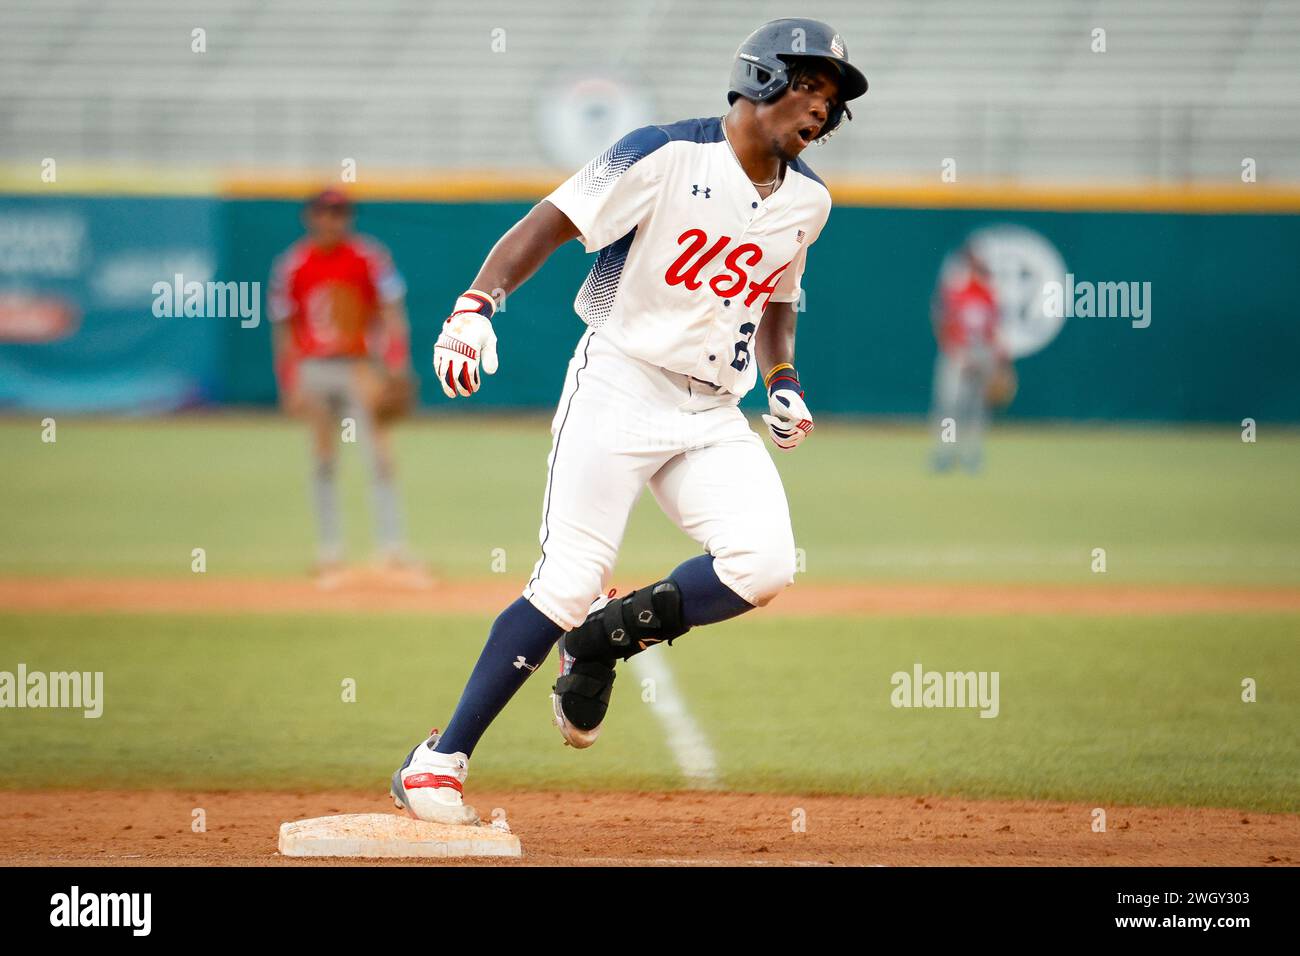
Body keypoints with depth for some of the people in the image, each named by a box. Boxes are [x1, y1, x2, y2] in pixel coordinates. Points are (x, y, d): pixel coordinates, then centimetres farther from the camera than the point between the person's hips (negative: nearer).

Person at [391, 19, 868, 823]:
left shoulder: (808, 200, 9)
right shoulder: (667, 156, -11)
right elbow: (549, 224, -14)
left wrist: (783, 380, 14)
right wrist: (476, 305, -27)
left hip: (714, 416, 6)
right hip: (618, 390, -6)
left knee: (764, 567, -15)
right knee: (568, 582, -14)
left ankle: (606, 640, 10)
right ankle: (439, 763, -6)